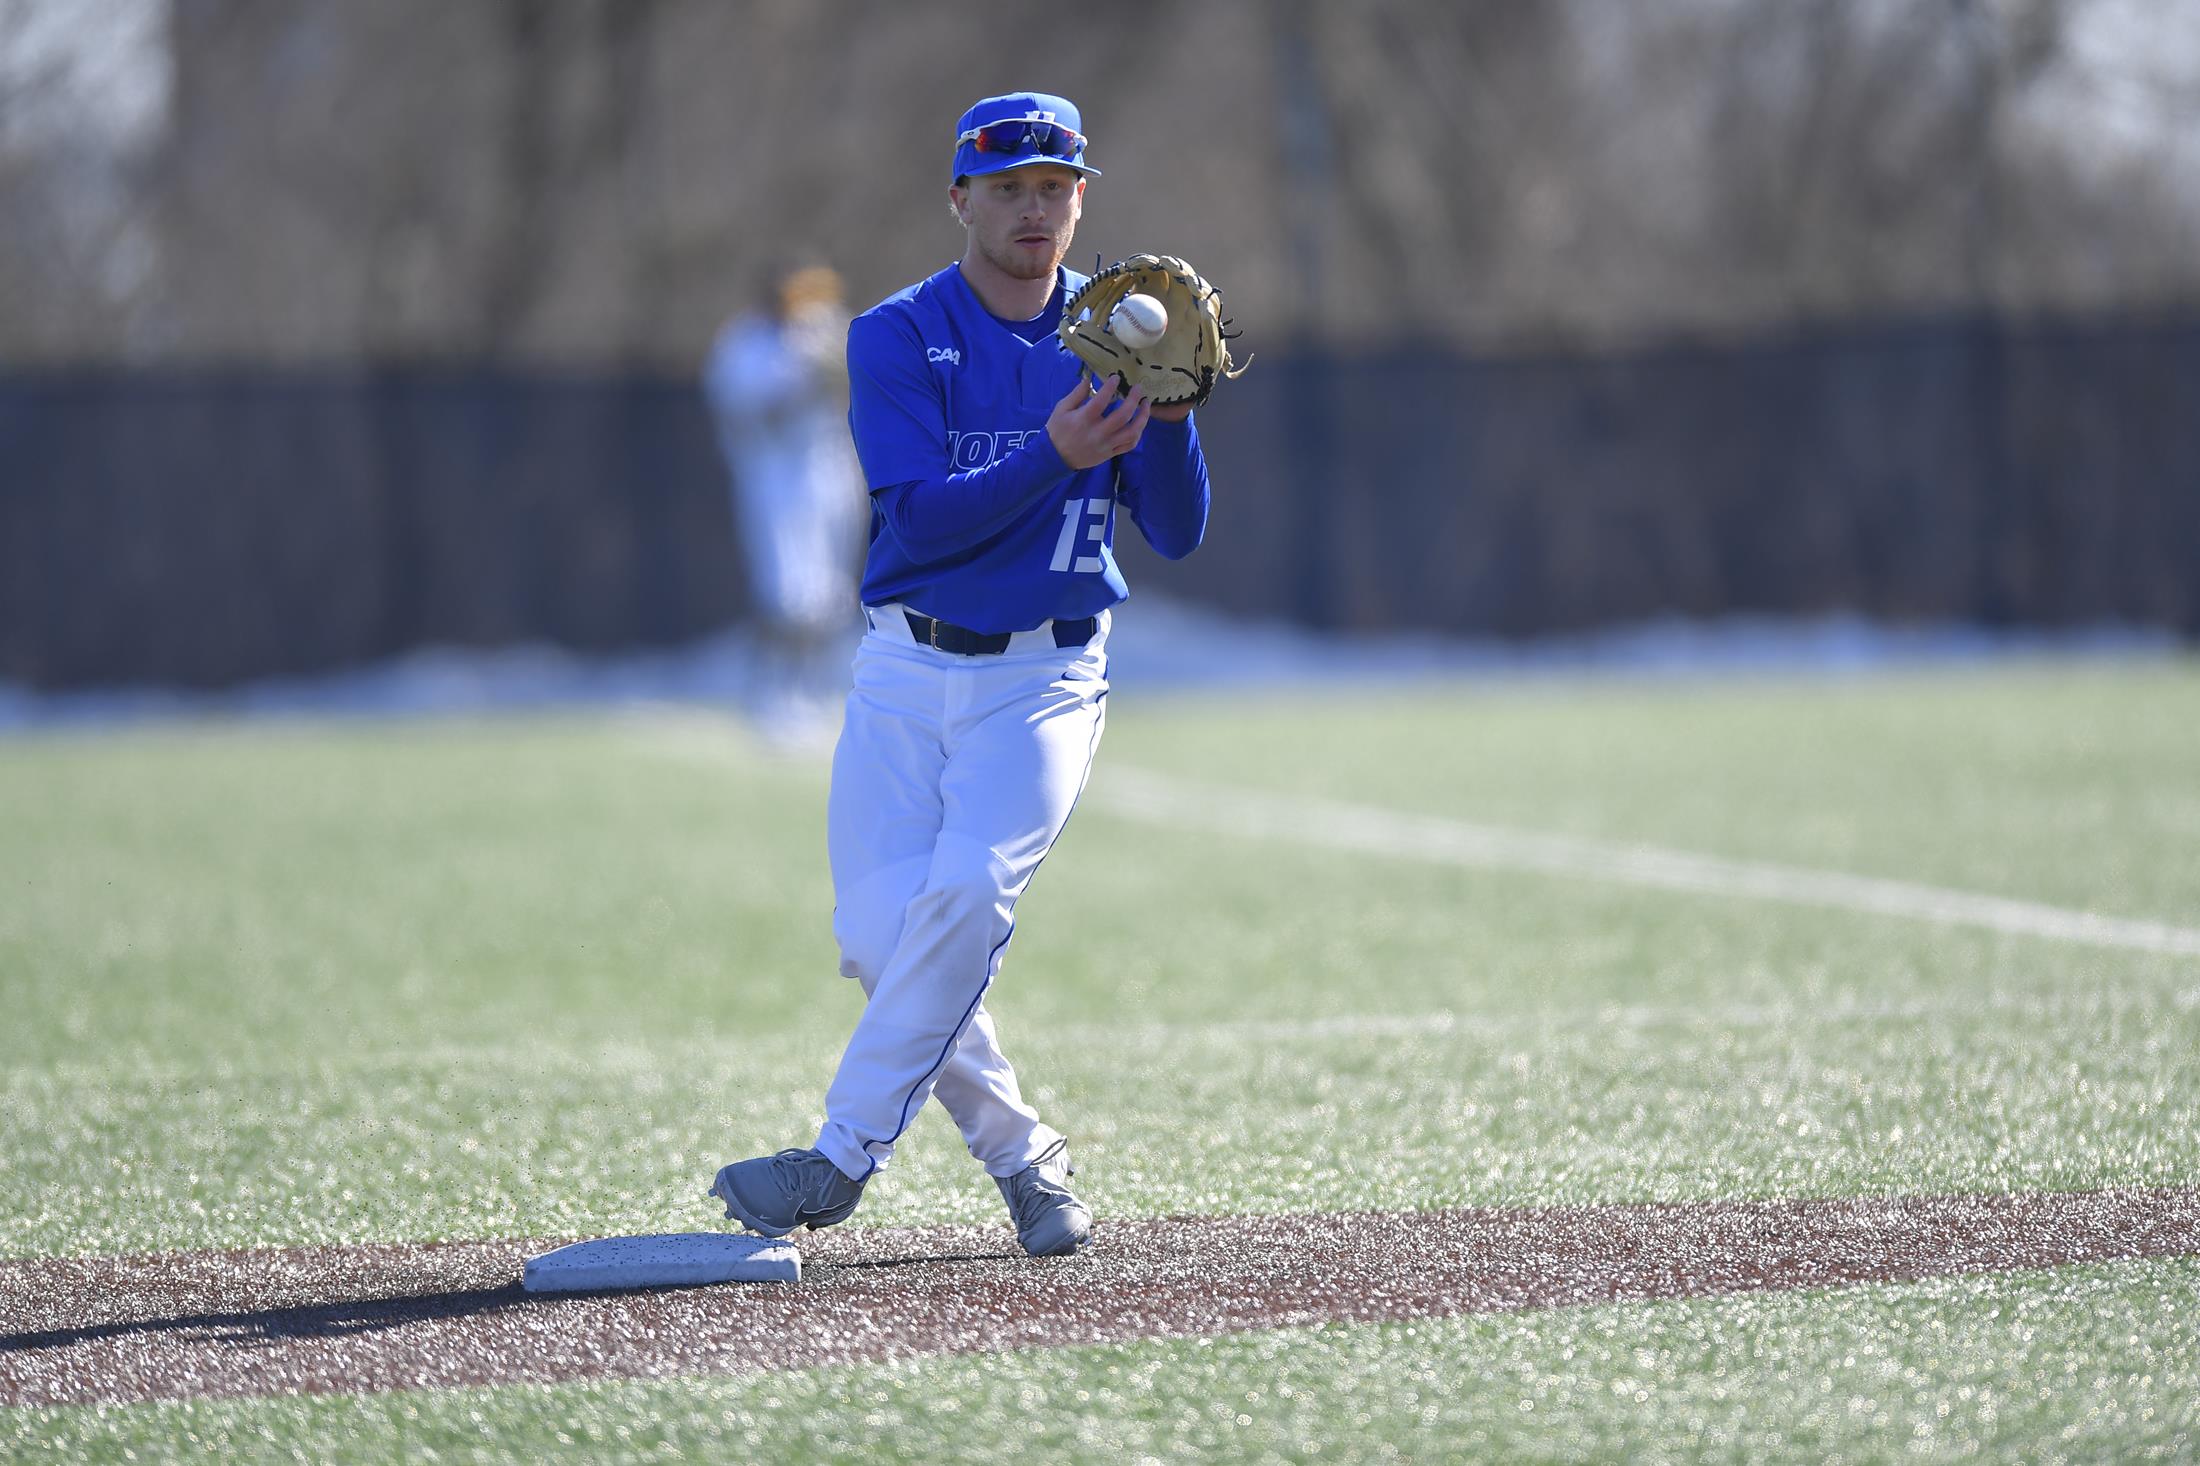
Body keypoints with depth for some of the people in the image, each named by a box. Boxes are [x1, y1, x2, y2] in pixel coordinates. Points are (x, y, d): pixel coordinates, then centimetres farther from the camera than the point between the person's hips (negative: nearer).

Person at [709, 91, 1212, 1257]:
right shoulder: (897, 339, -2)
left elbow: (1177, 534, 1)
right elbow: (918, 518, -14)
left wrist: (1167, 414, -17)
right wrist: (1053, 456, -27)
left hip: (1043, 681, -1)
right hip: (906, 674, 1)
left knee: (965, 894, -23)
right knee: (879, 937, -8)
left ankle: (843, 1159, -21)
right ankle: (1022, 1156, 9)